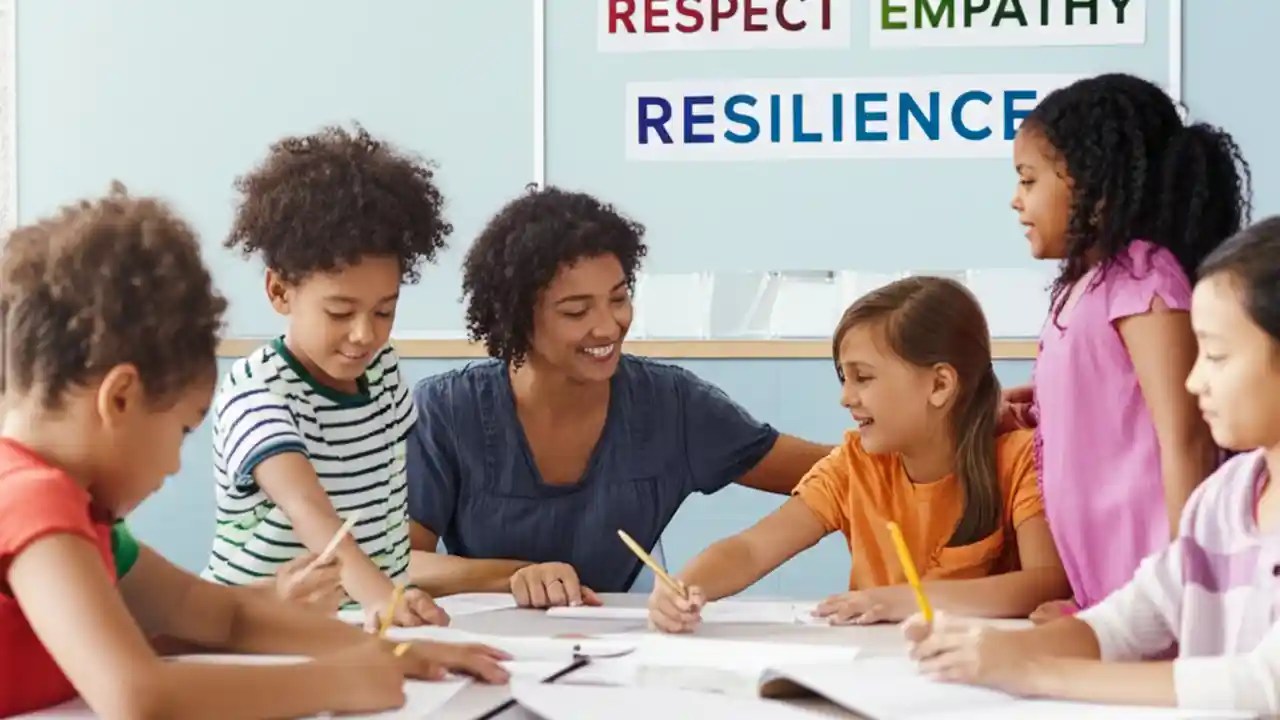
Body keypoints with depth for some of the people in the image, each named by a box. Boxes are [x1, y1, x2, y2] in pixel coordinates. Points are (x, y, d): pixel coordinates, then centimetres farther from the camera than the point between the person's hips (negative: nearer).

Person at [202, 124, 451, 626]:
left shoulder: (382, 368, 4)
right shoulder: (255, 392, -14)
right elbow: (305, 506, -31)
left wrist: (397, 600, 1)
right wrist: (376, 593, -46)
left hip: (377, 629, 4)